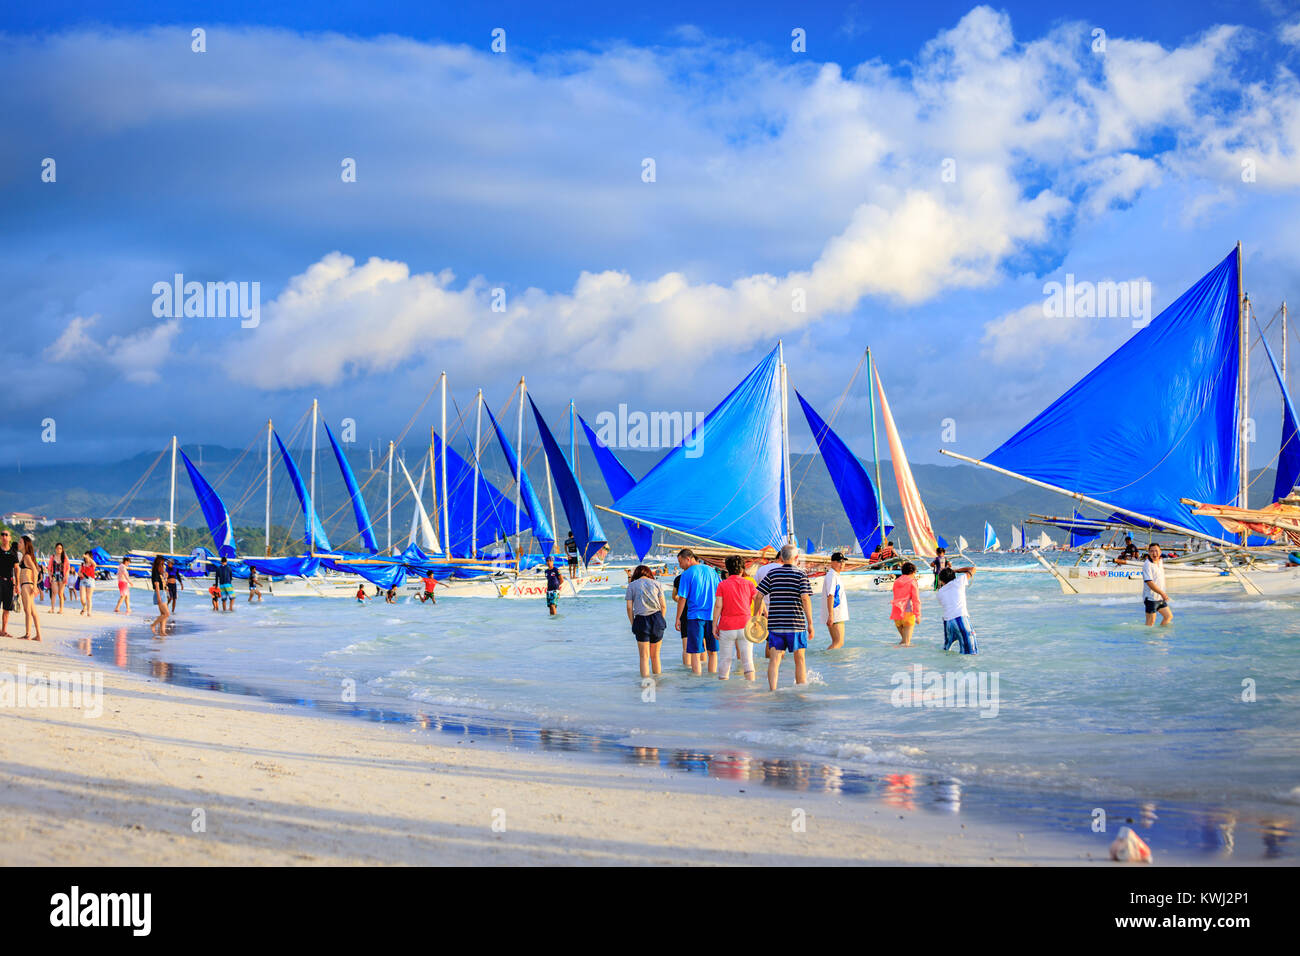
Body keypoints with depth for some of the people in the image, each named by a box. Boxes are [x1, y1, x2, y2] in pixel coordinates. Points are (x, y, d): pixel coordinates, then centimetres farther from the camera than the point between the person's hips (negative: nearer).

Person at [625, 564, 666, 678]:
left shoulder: (631, 585, 9)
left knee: (644, 657, 1)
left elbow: (629, 608, 3)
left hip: (641, 620, -2)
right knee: (655, 656, 11)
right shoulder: (656, 583, 12)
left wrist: (633, 624, 9)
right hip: (657, 618, 2)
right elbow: (663, 606, 7)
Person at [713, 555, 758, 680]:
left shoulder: (722, 585, -1)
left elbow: (718, 606, -7)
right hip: (745, 626, 1)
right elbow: (759, 602, -2)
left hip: (727, 627, -1)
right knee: (747, 659, 1)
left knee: (725, 659, 7)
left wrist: (714, 625, -5)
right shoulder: (749, 584, 3)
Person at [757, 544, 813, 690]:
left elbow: (759, 595, 1)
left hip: (774, 623, 2)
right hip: (796, 623, -2)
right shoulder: (800, 574, -2)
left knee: (774, 660, 0)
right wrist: (810, 623, -8)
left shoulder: (772, 573, 5)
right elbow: (805, 598, -11)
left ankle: (772, 690, -13)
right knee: (800, 660, 11)